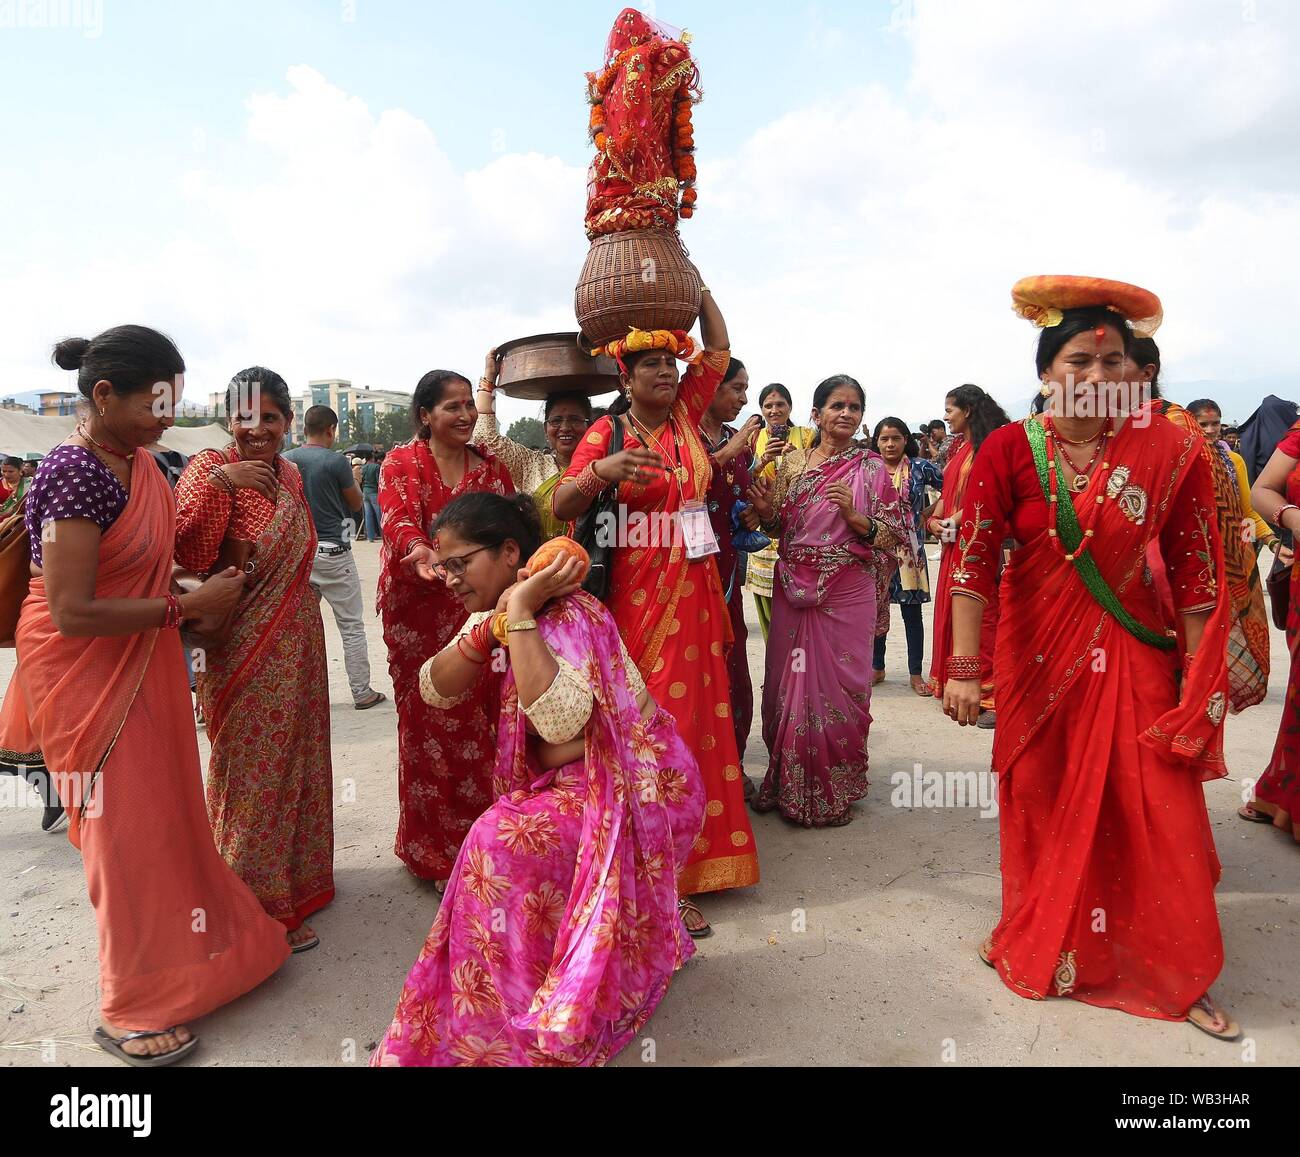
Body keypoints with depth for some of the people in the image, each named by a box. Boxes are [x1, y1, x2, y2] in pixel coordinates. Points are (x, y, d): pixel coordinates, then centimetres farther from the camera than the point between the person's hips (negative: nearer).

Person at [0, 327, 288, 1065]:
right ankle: (131, 1009, 26)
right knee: (125, 831, 5)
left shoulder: (139, 463, 2)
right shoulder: (75, 475, -23)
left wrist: (191, 603, 3)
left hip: (143, 666, 8)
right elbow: (72, 612, -26)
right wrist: (188, 606, -21)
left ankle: (175, 953, 40)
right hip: (89, 678, -7)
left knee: (162, 813, 19)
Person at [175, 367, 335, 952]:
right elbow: (192, 557, -28)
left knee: (295, 758, 19)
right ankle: (263, 908, 20)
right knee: (254, 770, 3)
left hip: (298, 640, 7)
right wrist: (218, 483, -34)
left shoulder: (288, 472, 8)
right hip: (247, 649, -7)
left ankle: (296, 875, 39)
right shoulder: (210, 468, -14)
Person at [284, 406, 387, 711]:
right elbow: (356, 503, 2)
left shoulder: (285, 460, 4)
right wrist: (354, 480, 20)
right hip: (333, 552, -5)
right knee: (352, 626, 4)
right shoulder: (336, 462, -11)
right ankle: (362, 693, 8)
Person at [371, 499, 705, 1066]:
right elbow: (435, 689, -6)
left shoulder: (567, 615, -23)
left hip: (636, 786, -8)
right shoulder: (494, 612, 3)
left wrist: (521, 614, -34)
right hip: (566, 784, 9)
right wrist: (493, 623, -20)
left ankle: (516, 1031, -1)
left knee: (500, 841, -21)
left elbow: (561, 720, -39)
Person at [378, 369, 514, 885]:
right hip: (420, 614, -3)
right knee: (429, 725, 0)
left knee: (481, 723, 3)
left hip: (481, 610, 3)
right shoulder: (401, 463, 0)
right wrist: (422, 552, -40)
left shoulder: (490, 464, 11)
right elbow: (399, 520, -18)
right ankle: (435, 851, 16)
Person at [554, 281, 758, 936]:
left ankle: (694, 852, 22)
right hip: (639, 594, -5)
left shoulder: (686, 416, 10)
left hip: (696, 592, 5)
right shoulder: (606, 433, -4)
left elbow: (717, 349, 18)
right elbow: (561, 505, -14)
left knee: (696, 717, 9)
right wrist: (603, 471, -33)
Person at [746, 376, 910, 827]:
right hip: (793, 589, 3)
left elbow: (893, 535, -2)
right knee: (789, 683, 8)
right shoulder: (791, 462, 8)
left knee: (840, 686, 1)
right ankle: (789, 784, 26)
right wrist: (765, 510, -8)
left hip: (847, 592, -3)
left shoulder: (871, 467, -1)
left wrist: (854, 517, -19)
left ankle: (835, 792, 20)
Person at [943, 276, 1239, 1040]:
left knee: (1159, 810, 5)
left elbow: (1195, 572, -3)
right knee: (1041, 804, 13)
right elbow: (975, 562, -15)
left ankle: (1180, 975, 29)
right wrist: (964, 667, -20)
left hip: (1131, 653, 1)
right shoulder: (1009, 450, -10)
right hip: (1037, 654, 0)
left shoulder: (1168, 452, -6)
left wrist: (1199, 683, -5)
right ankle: (1038, 946, 39)